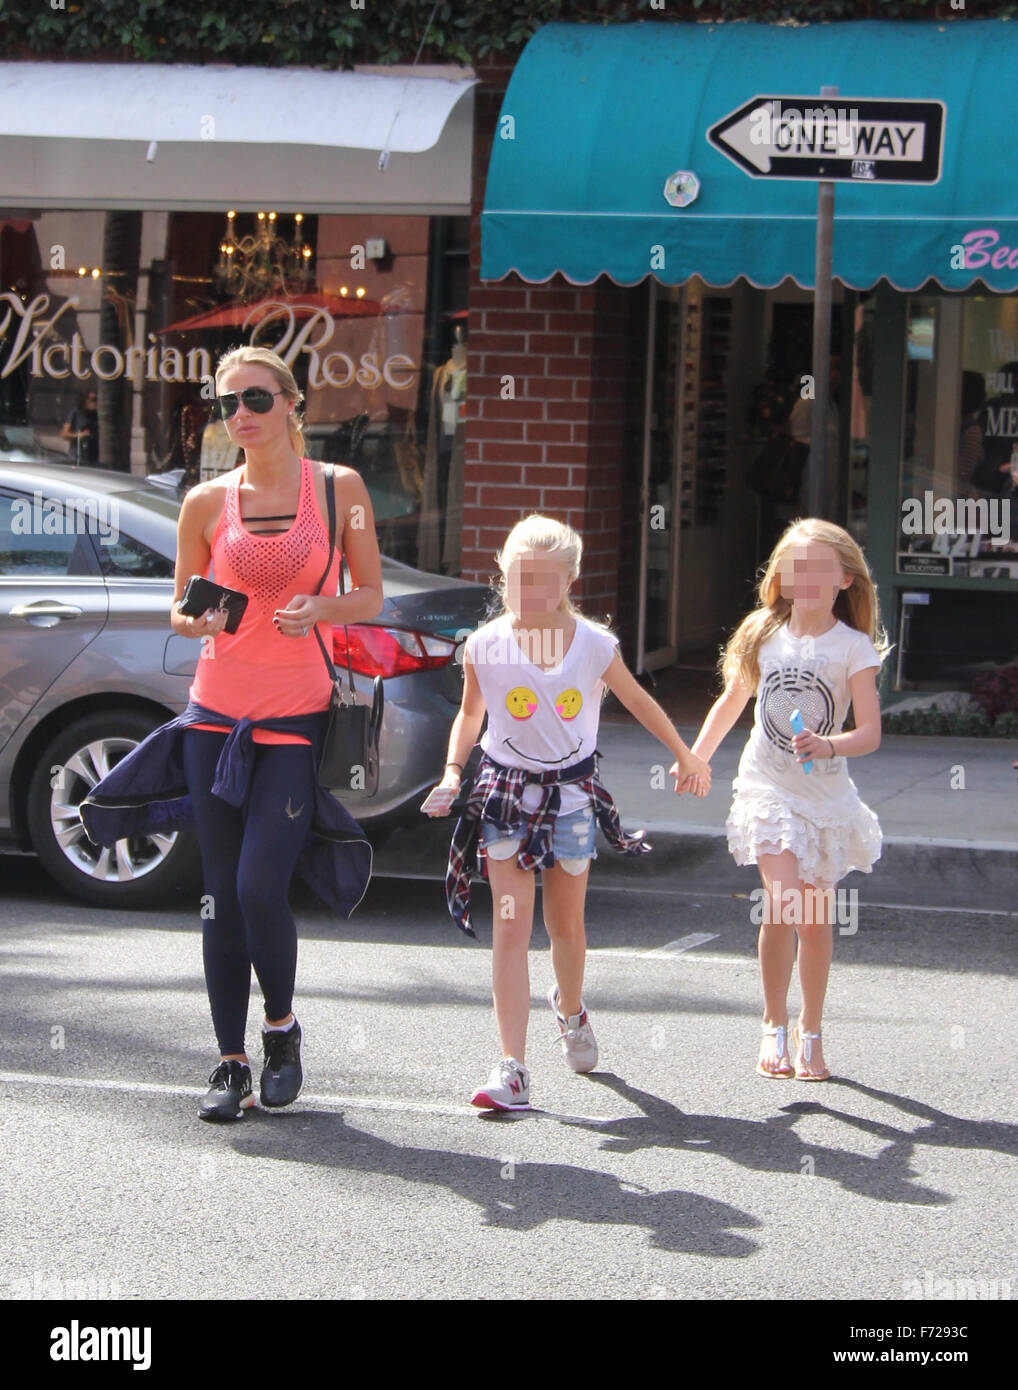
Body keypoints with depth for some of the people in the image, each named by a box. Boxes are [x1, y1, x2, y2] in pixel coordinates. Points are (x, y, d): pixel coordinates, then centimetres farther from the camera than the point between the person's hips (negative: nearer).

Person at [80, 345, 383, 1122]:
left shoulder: (339, 488, 2)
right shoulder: (206, 503, 5)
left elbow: (370, 596, 8)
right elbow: (181, 610, 12)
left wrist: (321, 609, -13)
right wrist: (200, 620, -11)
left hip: (296, 716, -2)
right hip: (217, 709, 2)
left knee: (260, 887, -13)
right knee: (222, 896, 3)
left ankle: (282, 1027, 13)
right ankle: (232, 1064, 13)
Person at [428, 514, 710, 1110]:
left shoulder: (594, 645, -7)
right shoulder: (486, 645, -7)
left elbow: (638, 701, 10)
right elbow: (470, 715, 10)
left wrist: (684, 756, 21)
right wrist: (453, 771, -5)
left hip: (571, 793, 1)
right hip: (507, 793, -1)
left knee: (566, 923, 14)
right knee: (511, 927, -11)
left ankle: (571, 1010, 47)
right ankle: (512, 1070, -16)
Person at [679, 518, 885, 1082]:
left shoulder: (853, 648, -7)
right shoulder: (764, 635, 2)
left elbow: (870, 732, -15)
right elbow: (731, 702, 19)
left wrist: (828, 746, -34)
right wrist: (695, 760, 18)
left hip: (826, 792, -1)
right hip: (769, 786, 1)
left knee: (816, 922, 7)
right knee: (782, 904, -16)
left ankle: (810, 1032, 25)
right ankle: (774, 1025, -2)